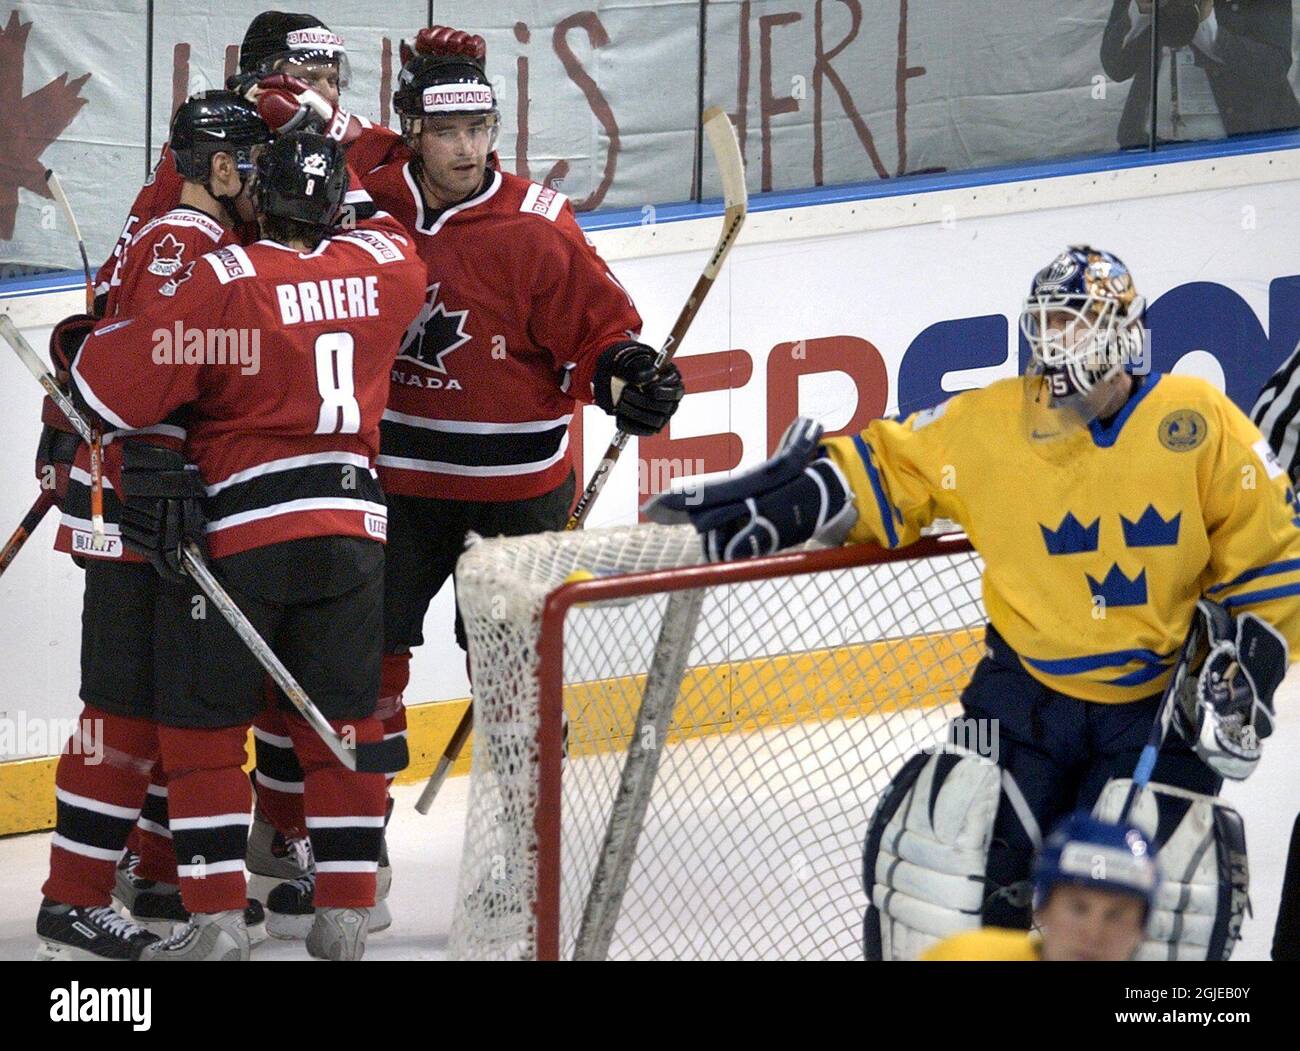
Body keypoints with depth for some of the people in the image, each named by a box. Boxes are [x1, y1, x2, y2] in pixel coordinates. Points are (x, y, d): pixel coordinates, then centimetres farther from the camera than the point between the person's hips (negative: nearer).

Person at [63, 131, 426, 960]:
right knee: (343, 721, 14)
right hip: (352, 529, 5)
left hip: (239, 529, -5)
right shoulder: (386, 267, 3)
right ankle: (347, 913, 15)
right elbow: (393, 230, 29)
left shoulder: (225, 281, -12)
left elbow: (112, 384, -15)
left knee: (203, 724, 5)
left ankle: (217, 917, 1)